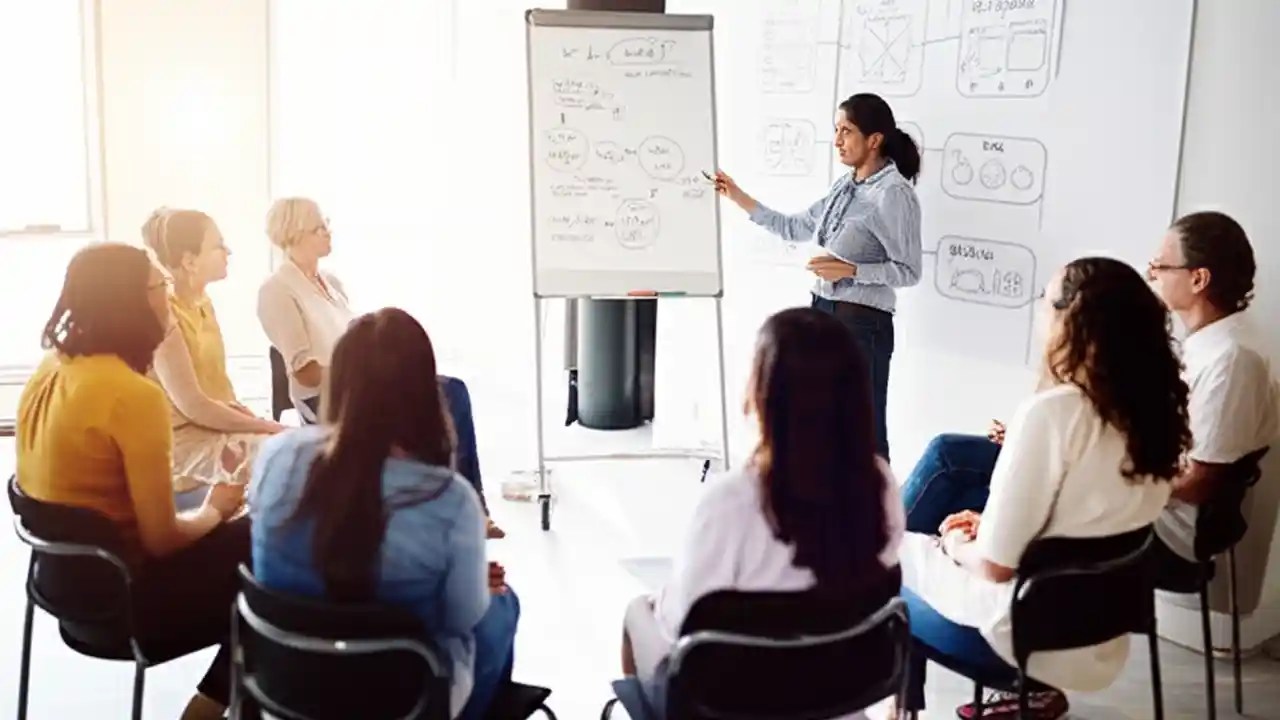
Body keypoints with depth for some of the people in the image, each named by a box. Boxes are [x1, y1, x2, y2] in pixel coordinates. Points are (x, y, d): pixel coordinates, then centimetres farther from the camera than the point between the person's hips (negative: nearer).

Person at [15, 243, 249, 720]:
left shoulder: (50, 371, 1)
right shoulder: (134, 395, -26)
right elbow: (162, 539, -23)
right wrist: (215, 510, -3)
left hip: (70, 571, 9)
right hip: (122, 592, -9)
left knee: (236, 538, 19)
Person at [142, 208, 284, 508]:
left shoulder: (203, 304, 10)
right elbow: (192, 406, -20)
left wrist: (249, 417, 0)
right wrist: (265, 426, -15)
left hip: (217, 427, 9)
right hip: (184, 442, -9)